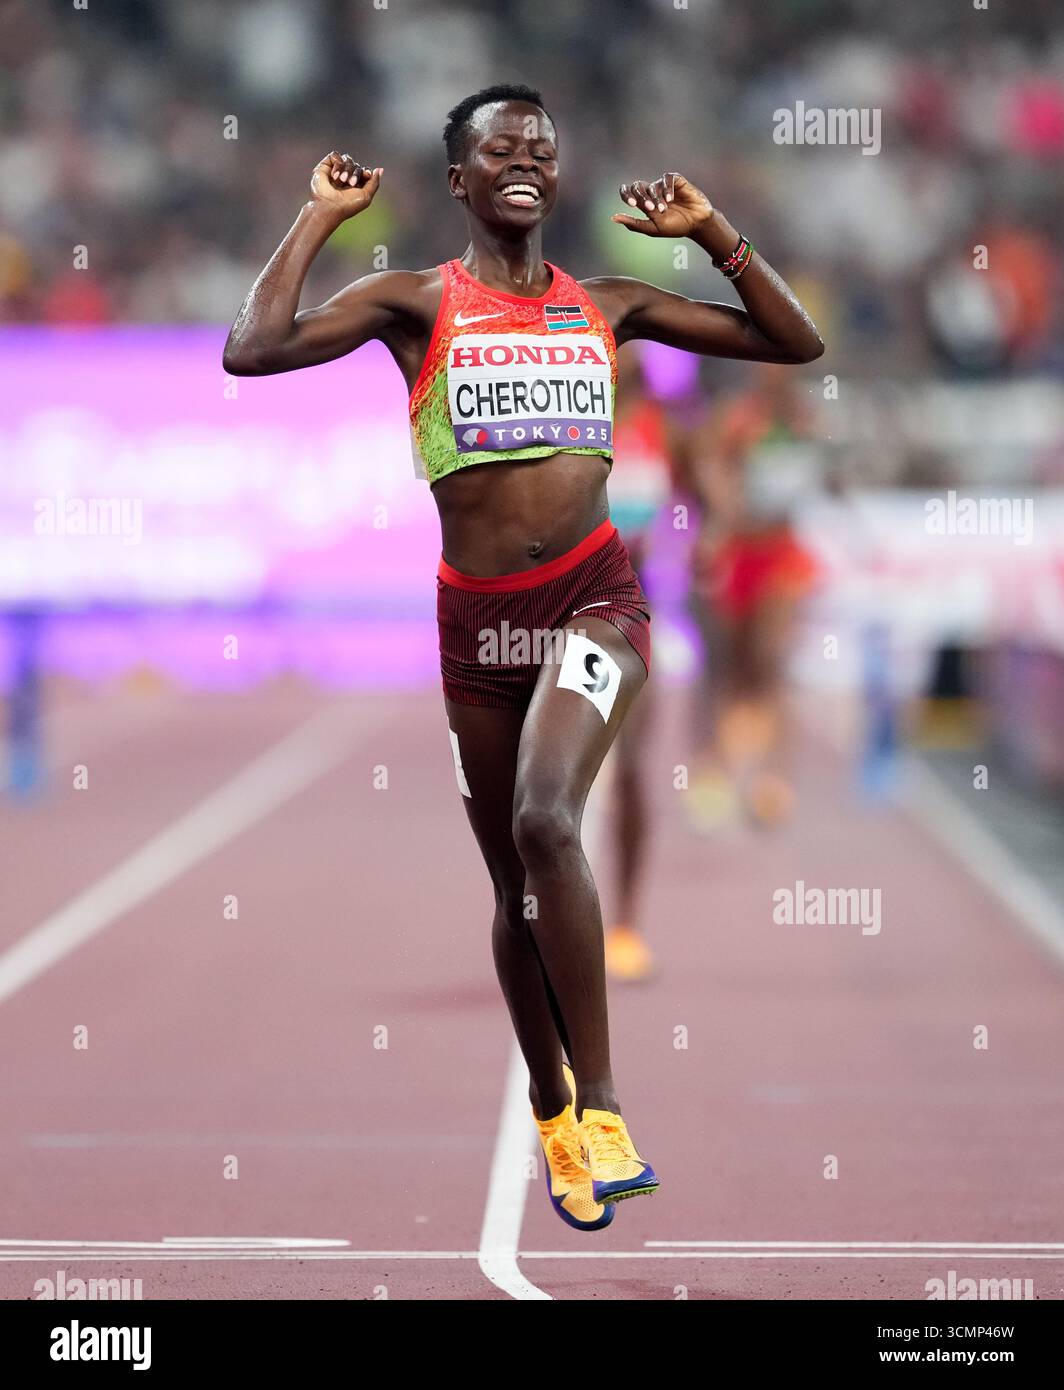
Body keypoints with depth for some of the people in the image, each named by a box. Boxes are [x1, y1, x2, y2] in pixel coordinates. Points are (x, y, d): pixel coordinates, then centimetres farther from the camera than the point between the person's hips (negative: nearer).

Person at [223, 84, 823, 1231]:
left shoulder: (606, 305, 9)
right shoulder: (416, 303, 3)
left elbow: (796, 343, 14)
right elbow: (253, 351, -12)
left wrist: (711, 232, 6)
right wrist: (319, 218, -5)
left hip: (592, 601, -1)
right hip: (476, 617, 1)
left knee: (544, 819, -25)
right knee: (514, 881, 10)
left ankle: (600, 1103, -20)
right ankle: (551, 1110, 29)